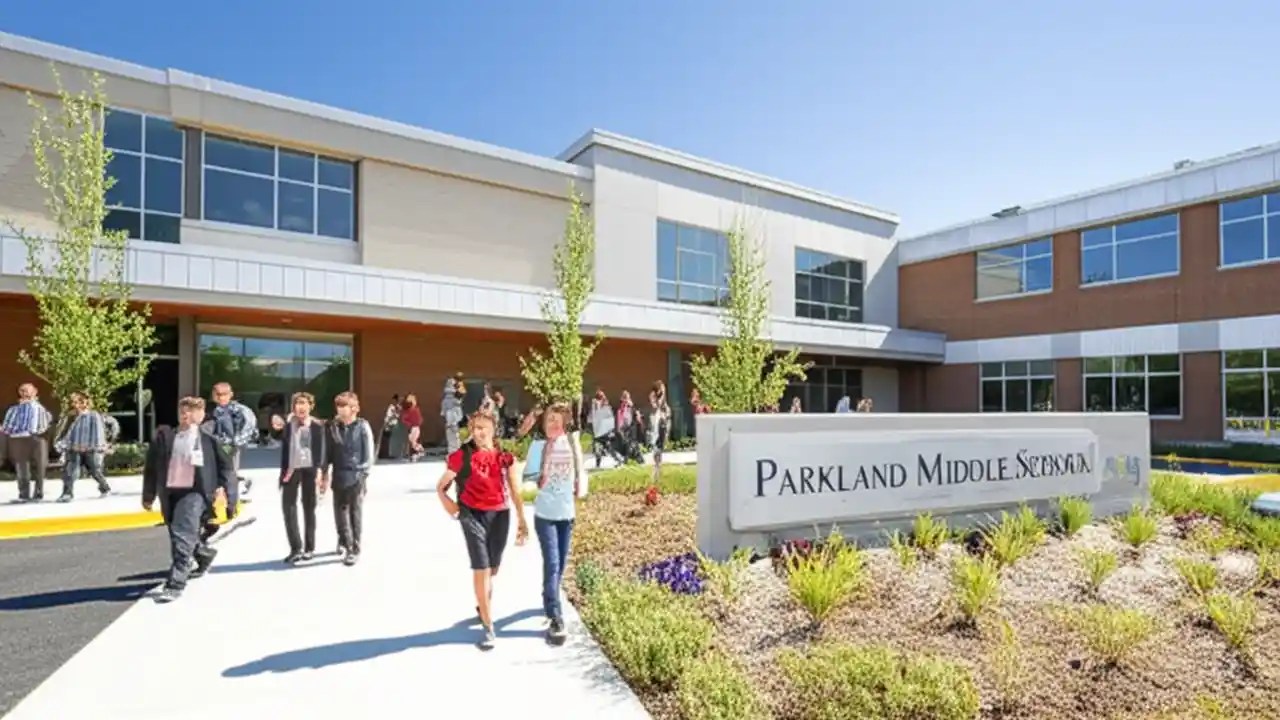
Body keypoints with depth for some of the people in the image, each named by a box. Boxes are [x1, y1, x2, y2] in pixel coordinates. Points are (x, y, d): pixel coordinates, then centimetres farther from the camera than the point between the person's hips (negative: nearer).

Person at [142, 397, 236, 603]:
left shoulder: (208, 437, -5)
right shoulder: (164, 436, 4)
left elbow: (225, 464, -1)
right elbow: (151, 466, 11)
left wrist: (222, 487, -8)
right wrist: (148, 495, 13)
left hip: (194, 493, -5)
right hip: (169, 493, 5)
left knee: (182, 537, -14)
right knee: (179, 536, 19)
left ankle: (175, 584, -8)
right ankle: (205, 555, 47)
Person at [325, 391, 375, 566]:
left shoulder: (363, 426, -6)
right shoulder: (334, 427, 6)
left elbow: (369, 452, -6)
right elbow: (329, 451, 10)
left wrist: (364, 473, -10)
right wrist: (325, 473, 8)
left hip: (356, 476, -4)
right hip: (338, 476, 4)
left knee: (355, 513, 3)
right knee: (340, 512, 12)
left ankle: (354, 550, 11)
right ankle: (344, 541, 33)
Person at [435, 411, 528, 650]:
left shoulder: (505, 456, 0)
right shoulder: (462, 456, -7)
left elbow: (515, 491, 5)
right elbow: (441, 487, 5)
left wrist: (522, 520, 6)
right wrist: (448, 504, -10)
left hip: (500, 515, 3)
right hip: (473, 515, -3)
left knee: (493, 569, 17)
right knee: (481, 569, -6)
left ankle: (483, 607, 45)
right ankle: (489, 628, 4)